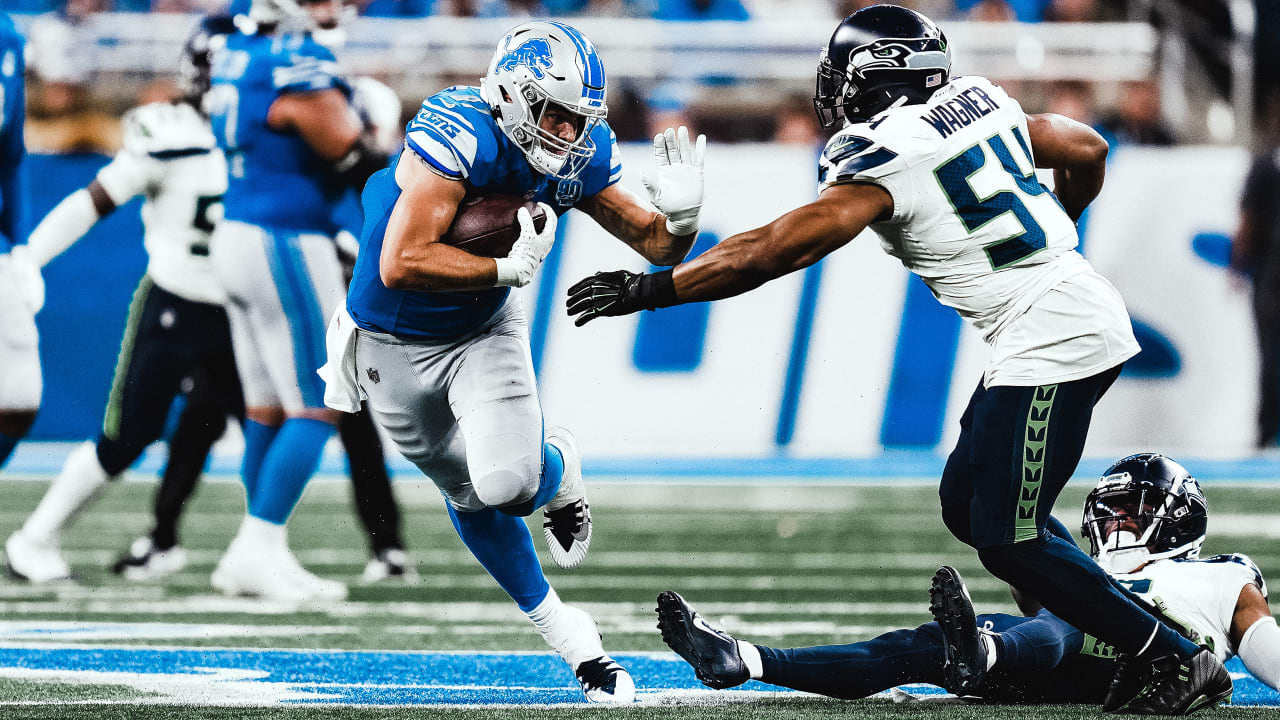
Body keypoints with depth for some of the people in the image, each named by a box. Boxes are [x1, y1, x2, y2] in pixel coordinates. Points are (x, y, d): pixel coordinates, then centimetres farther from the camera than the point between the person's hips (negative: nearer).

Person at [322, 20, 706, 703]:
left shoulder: (580, 159, -14)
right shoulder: (459, 136, -33)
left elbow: (656, 245, -4)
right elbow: (401, 265, -38)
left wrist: (680, 215, -26)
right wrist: (511, 268, -34)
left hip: (484, 332, 2)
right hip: (394, 345, -2)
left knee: (508, 485, -20)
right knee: (469, 495, 10)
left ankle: (559, 470, 16)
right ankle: (562, 630, 29)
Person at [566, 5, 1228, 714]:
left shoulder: (881, 162, -12)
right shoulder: (980, 100, 11)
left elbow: (773, 250, -15)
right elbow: (1088, 152, 22)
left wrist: (650, 289, -10)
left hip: (1049, 339, -9)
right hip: (1080, 307, 9)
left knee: (1007, 539, -3)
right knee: (965, 505, 15)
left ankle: (1179, 660, 0)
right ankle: (1127, 637, 14)